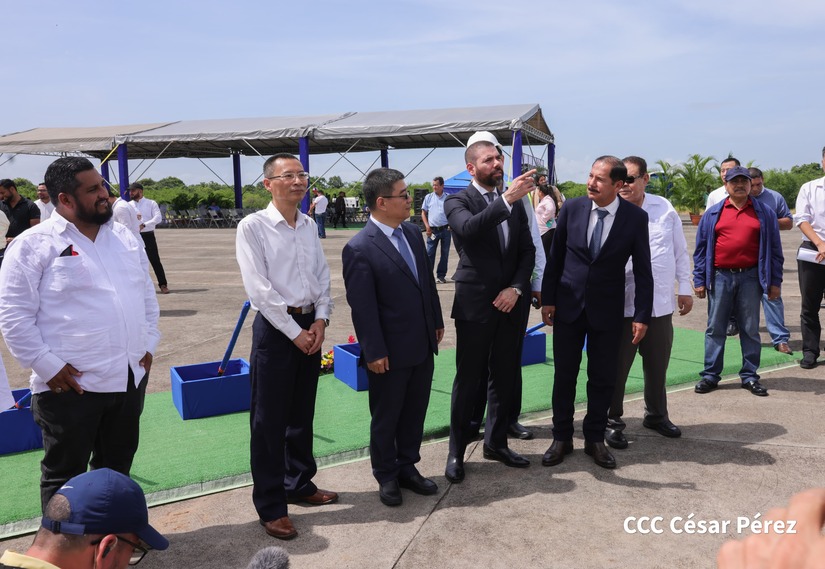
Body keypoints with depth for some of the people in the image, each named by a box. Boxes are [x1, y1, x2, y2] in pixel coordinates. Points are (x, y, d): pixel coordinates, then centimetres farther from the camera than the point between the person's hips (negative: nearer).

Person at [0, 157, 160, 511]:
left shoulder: (125, 238, 10)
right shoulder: (34, 245, -9)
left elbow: (146, 294, 17)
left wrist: (149, 344, 9)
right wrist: (48, 366, -14)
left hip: (130, 378, 6)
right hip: (71, 385, -6)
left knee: (117, 468, 20)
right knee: (65, 475, 9)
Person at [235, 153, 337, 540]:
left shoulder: (309, 226, 9)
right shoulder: (253, 226, -10)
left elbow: (322, 276, 9)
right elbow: (259, 288, -15)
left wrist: (320, 320, -5)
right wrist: (294, 332, -14)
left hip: (310, 326, 6)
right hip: (275, 328, -6)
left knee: (302, 414, 17)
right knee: (269, 421, 3)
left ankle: (299, 484, 35)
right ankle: (270, 506, 16)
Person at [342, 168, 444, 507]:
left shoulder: (413, 232, 5)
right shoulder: (359, 248, -18)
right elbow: (362, 307, -18)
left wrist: (436, 322, 15)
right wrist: (374, 352, -16)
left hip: (423, 346, 7)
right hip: (391, 352, -7)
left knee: (415, 413, 18)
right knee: (386, 418, 12)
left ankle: (407, 467, 36)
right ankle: (386, 477, 31)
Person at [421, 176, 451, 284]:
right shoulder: (428, 197, 5)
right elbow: (423, 212, 7)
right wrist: (427, 226, -4)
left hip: (445, 229, 0)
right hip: (432, 230, 0)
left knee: (445, 254, 6)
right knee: (429, 253, -2)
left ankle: (441, 276, 15)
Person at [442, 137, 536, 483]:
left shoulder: (515, 203, 10)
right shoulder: (458, 201, -6)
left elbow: (527, 250, 8)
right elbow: (469, 229, -28)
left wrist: (516, 288, -6)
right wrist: (507, 199, -36)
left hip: (509, 302, 5)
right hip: (475, 304, -5)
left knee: (503, 377, 13)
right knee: (468, 380, 2)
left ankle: (496, 442, 28)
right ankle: (456, 451, 15)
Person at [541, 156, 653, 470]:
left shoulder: (636, 217, -8)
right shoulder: (571, 208, -5)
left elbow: (643, 270, -4)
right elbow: (555, 256, 2)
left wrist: (642, 315, -5)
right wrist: (548, 299, -1)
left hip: (607, 311, -1)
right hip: (568, 305, 1)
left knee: (603, 379, 8)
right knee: (564, 376, 9)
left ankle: (595, 439, 26)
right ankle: (562, 438, 24)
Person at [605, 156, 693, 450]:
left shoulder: (664, 208, 5)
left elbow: (680, 251, 11)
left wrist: (685, 288, 10)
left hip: (660, 303, 4)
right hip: (621, 304, -3)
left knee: (658, 366, 17)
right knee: (617, 367, 4)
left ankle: (656, 414, 36)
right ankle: (612, 421, 20)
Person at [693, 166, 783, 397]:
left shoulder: (764, 213, 6)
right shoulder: (713, 214, 5)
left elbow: (774, 249, 7)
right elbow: (701, 248, 6)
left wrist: (775, 281, 3)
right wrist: (699, 280, 2)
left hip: (751, 278, 0)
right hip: (720, 277, 0)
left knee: (750, 329, 7)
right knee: (715, 328, 4)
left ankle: (750, 376, 17)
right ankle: (710, 375, 11)